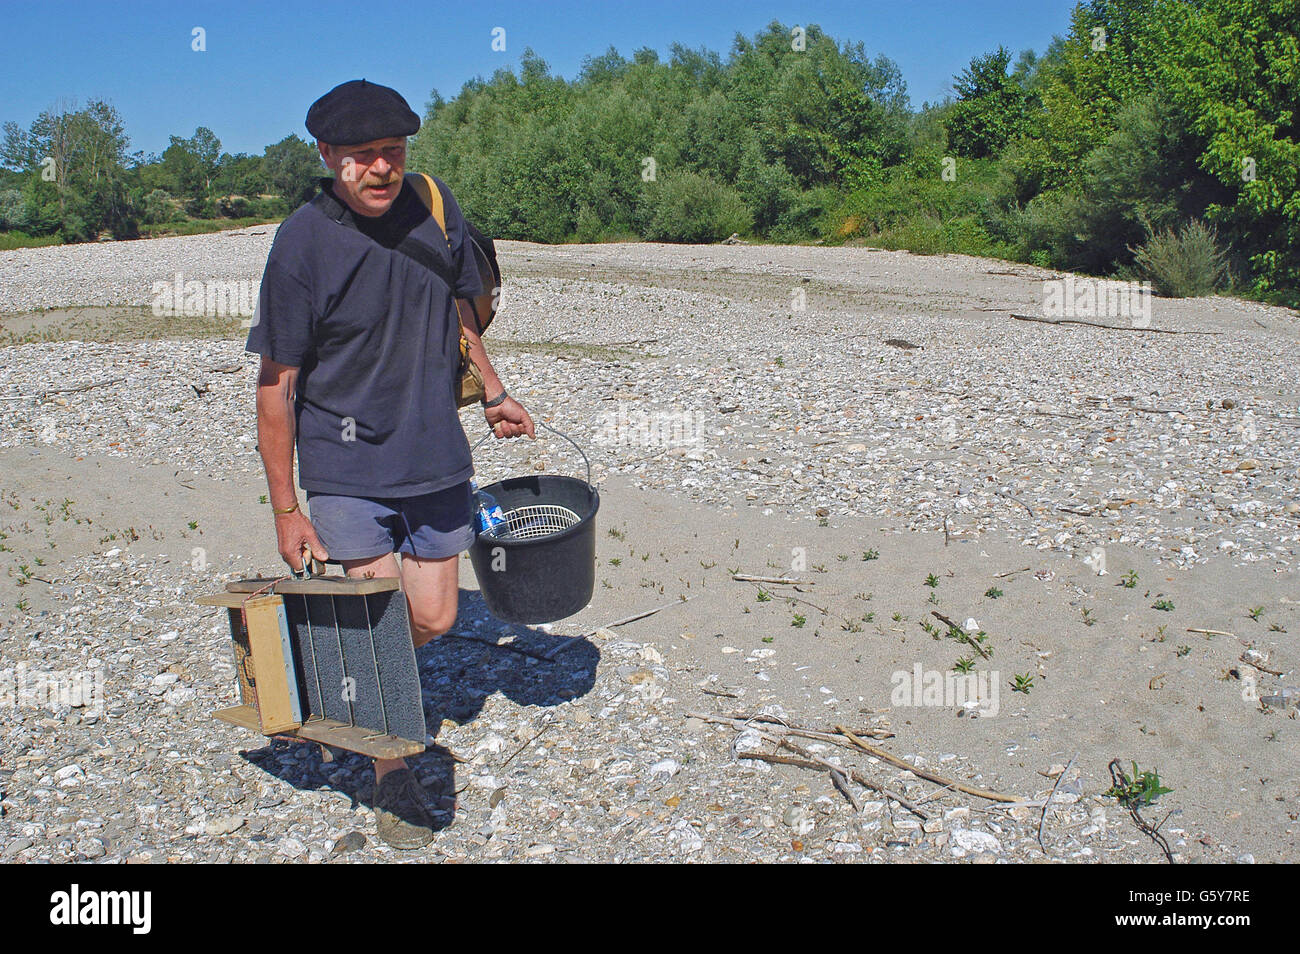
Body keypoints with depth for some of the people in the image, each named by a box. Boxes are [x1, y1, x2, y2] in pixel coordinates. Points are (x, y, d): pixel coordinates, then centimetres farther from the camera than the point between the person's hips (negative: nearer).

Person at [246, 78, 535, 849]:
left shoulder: (437, 209, -1)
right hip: (346, 467, -4)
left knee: (433, 620, 8)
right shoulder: (302, 243, -14)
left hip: (435, 456, 4)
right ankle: (392, 776, 22)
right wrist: (285, 508, -8)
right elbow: (277, 383, -9)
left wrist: (494, 392, 24)